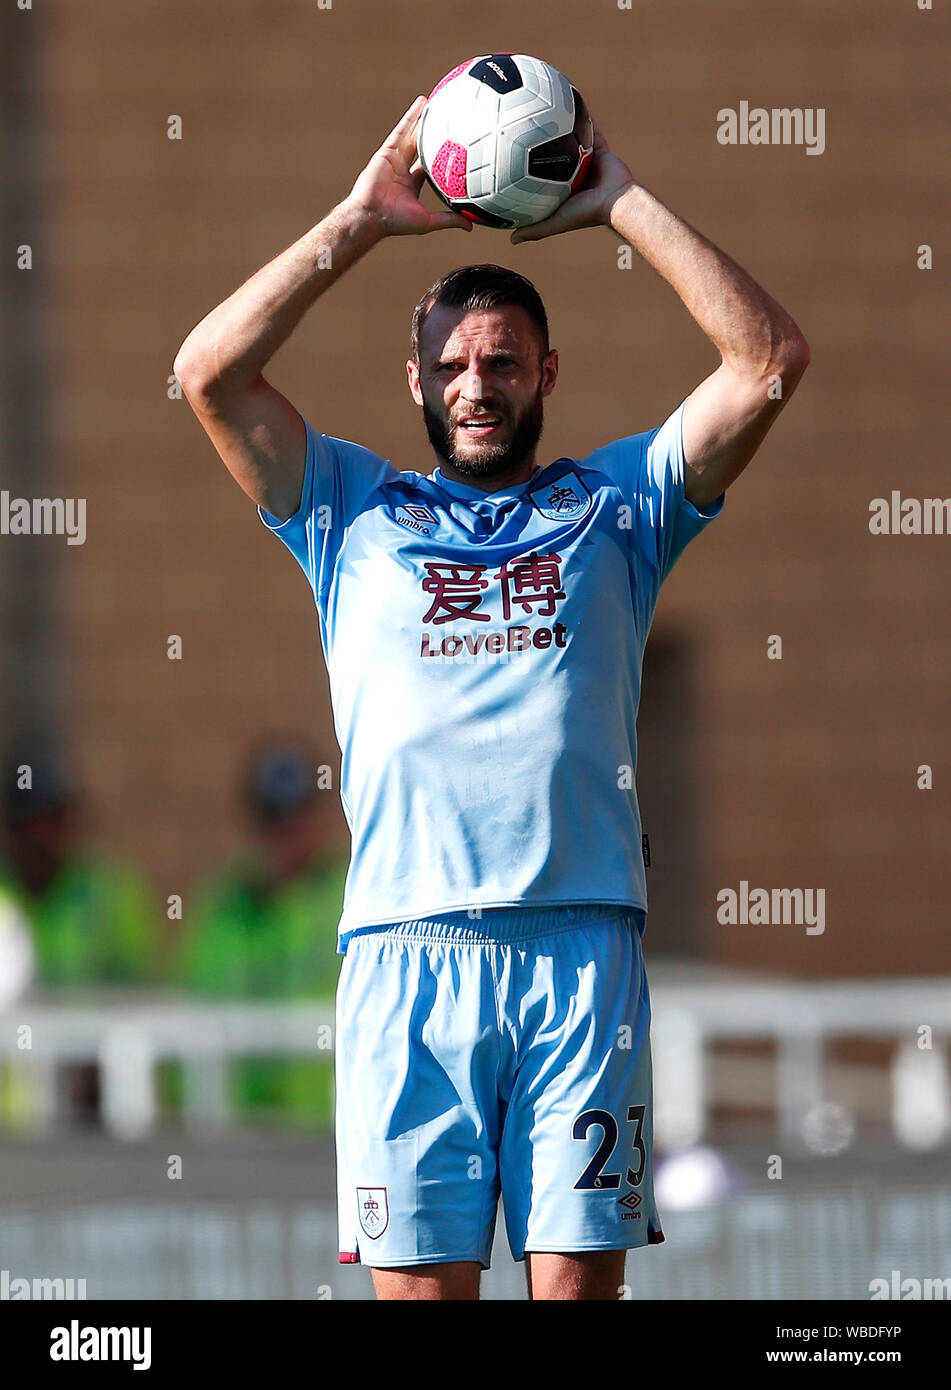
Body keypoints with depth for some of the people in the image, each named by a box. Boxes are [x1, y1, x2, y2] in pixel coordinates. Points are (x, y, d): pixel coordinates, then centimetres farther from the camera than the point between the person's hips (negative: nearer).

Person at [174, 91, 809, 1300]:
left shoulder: (616, 501, 19)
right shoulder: (355, 510, 20)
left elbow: (770, 359, 10)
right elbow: (207, 371, 9)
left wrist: (621, 204, 9)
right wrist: (360, 223, 8)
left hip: (582, 942, 0)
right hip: (406, 950, 0)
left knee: (580, 1275, -5)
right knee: (417, 1279, -4)